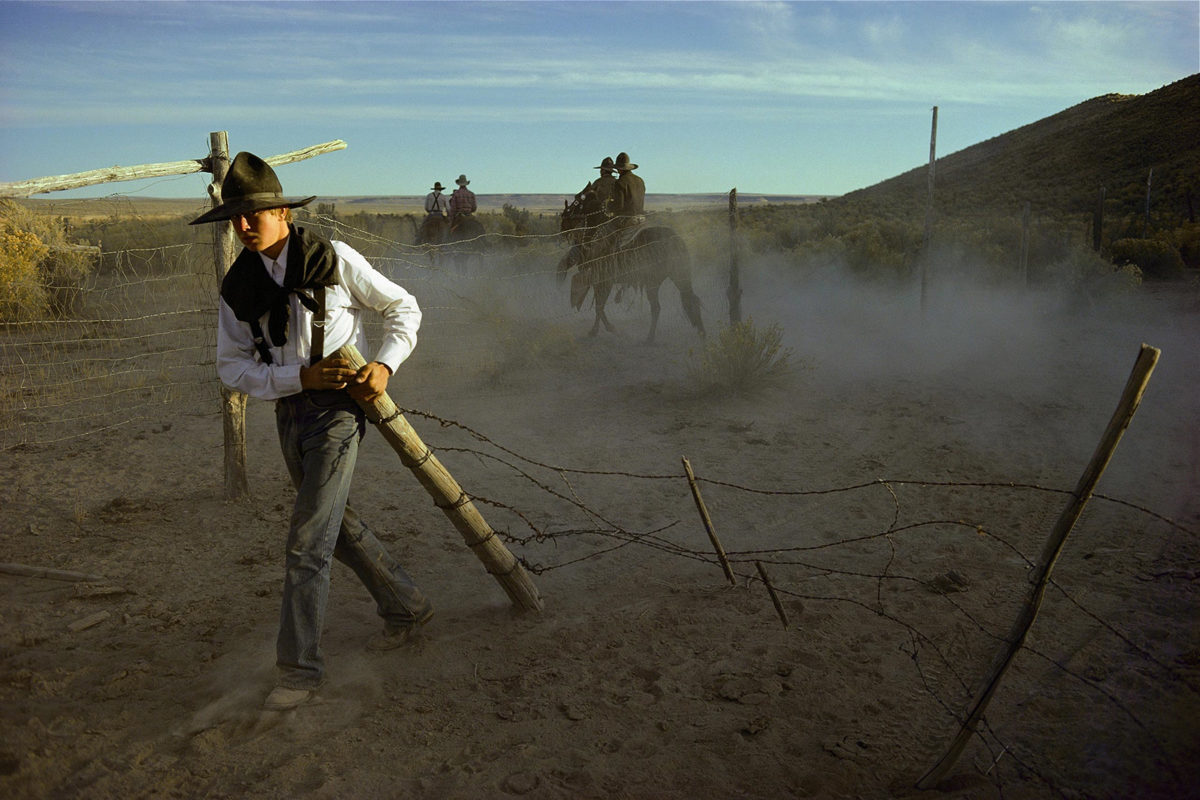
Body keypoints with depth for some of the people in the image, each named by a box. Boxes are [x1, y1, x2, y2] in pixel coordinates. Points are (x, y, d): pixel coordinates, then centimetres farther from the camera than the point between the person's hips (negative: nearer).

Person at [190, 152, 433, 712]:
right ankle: (405, 607, 38)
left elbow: (404, 309, 1)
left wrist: (384, 365, -14)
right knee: (337, 524, 18)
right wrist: (301, 376, -15)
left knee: (307, 542, -8)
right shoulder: (237, 287, 3)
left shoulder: (334, 260, -8)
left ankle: (299, 669, 6)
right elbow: (233, 366, 0)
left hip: (338, 407, -6)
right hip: (288, 410, 6)